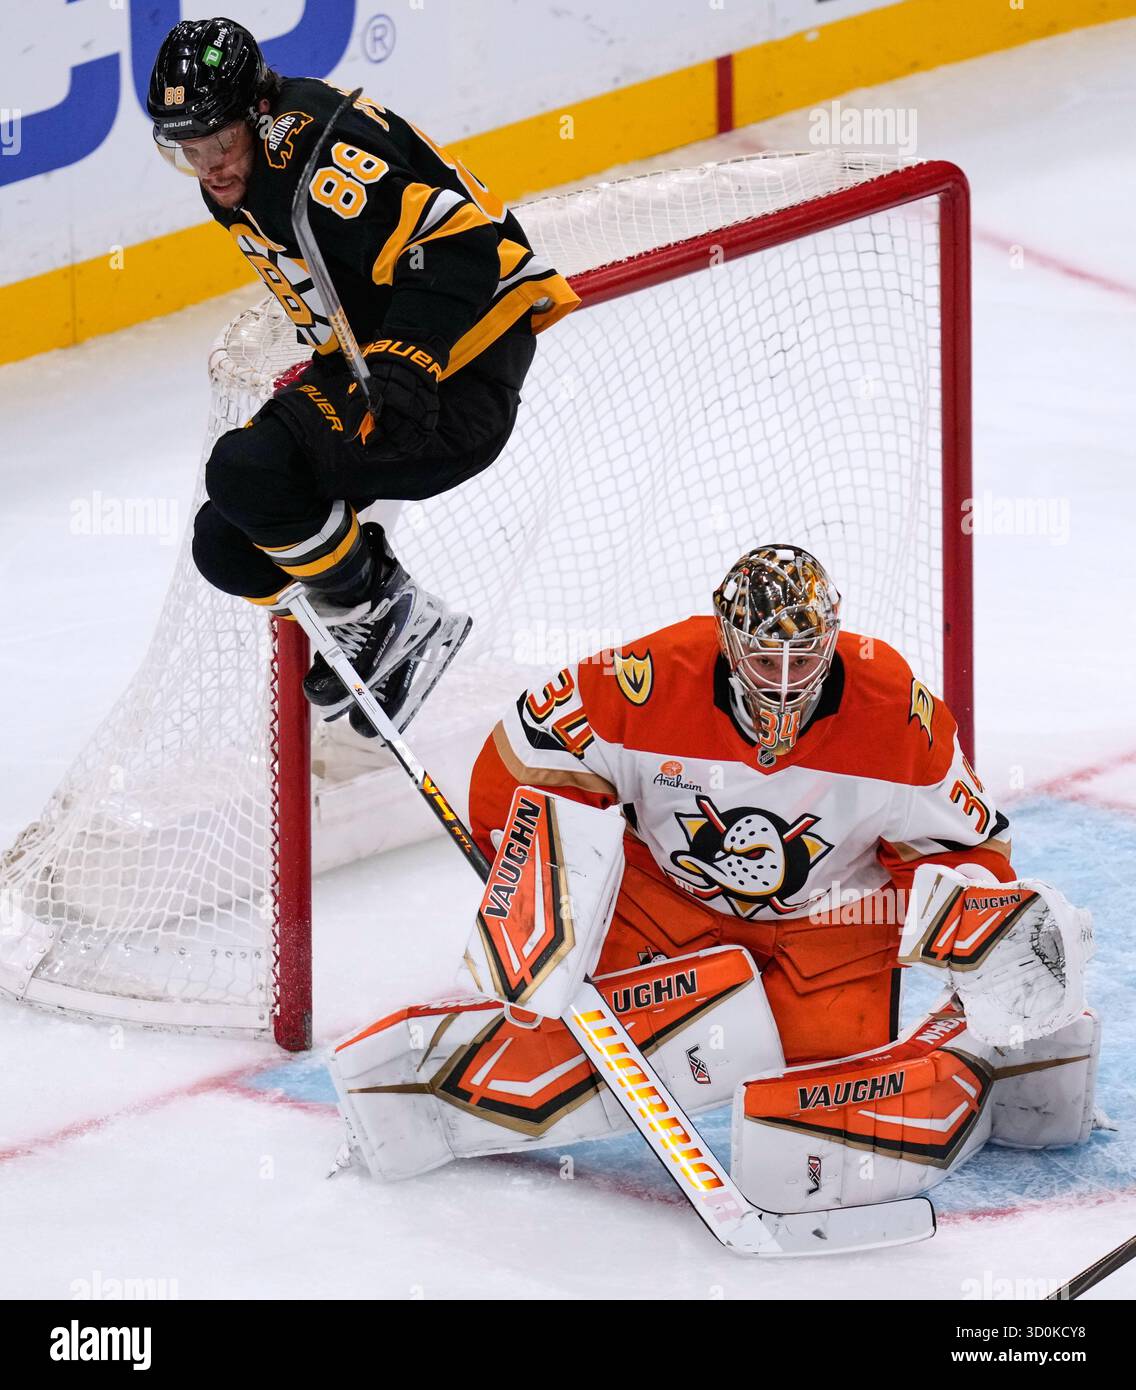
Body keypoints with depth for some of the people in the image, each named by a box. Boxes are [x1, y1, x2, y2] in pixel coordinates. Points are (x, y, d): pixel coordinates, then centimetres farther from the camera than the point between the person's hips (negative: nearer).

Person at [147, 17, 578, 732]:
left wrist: (407, 365, -36)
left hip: (461, 363, -11)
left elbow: (457, 242, -31)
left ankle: (392, 620, -8)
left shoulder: (316, 144, -24)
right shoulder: (235, 187, 7)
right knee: (228, 546, 4)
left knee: (247, 470, -26)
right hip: (372, 358, 11)